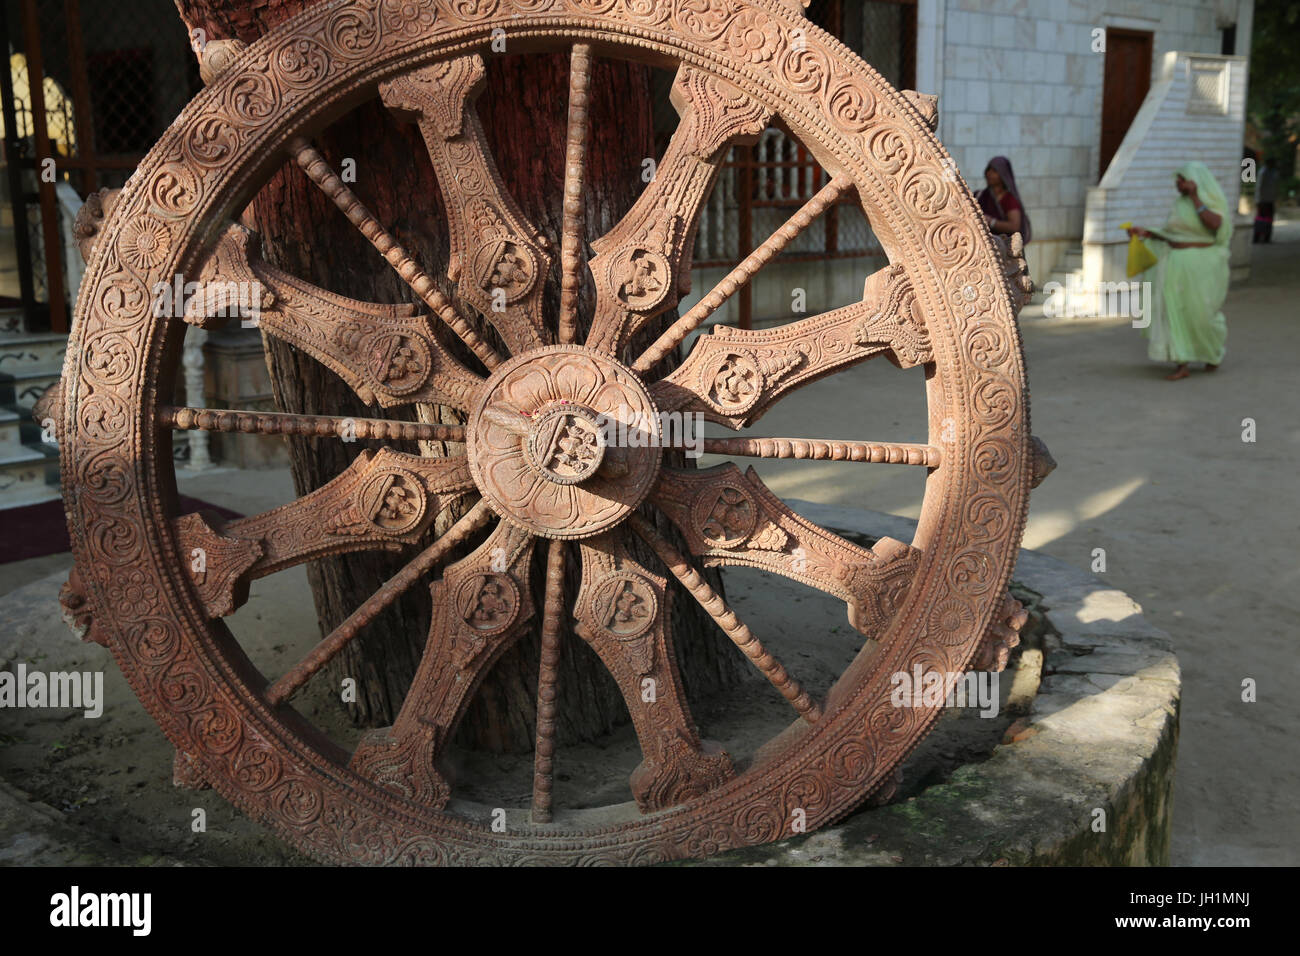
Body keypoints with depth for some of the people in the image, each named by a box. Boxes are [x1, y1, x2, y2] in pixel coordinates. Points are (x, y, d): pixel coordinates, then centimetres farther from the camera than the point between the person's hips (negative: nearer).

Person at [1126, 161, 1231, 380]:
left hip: (1202, 266, -5)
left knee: (1201, 313, 3)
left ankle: (1216, 351, 32)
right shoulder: (1181, 203, 11)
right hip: (1177, 265, 5)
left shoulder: (1212, 202, -6)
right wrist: (1146, 233, 4)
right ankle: (1182, 366, -2)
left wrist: (1195, 197, -21)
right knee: (1174, 311, -3)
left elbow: (1214, 224, -26)